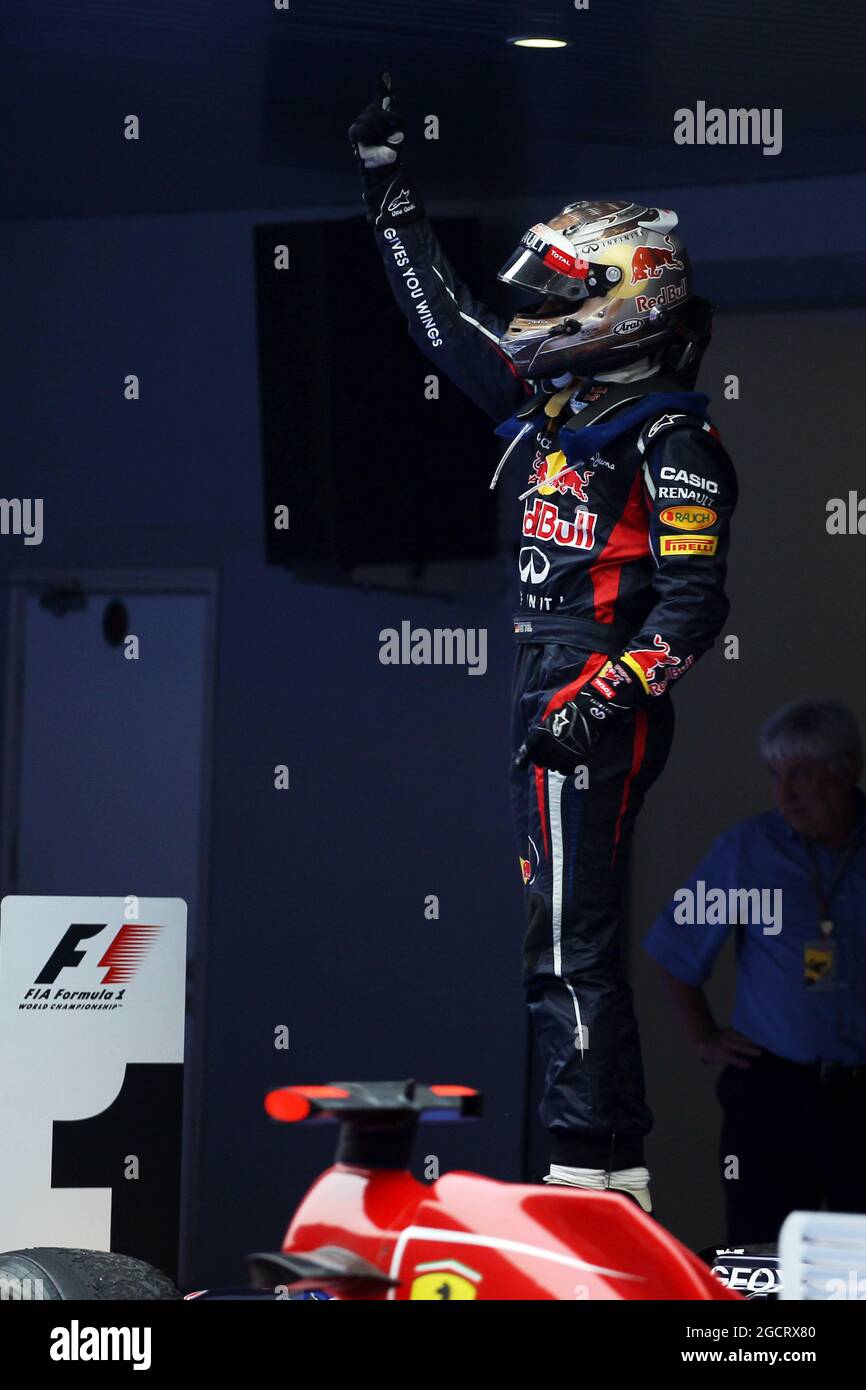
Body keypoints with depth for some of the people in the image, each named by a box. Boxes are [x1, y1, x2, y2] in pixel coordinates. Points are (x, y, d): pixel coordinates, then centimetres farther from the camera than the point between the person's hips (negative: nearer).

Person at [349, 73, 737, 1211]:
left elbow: (693, 607, -16)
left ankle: (586, 1163, -10)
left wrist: (594, 700, -24)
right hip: (553, 702, 9)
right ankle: (622, 1164, 12)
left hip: (601, 718, -9)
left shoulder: (672, 443, -10)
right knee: (565, 941, 9)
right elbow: (445, 316, 28)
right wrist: (387, 179, 30)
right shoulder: (551, 402, 16)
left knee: (569, 947, -11)